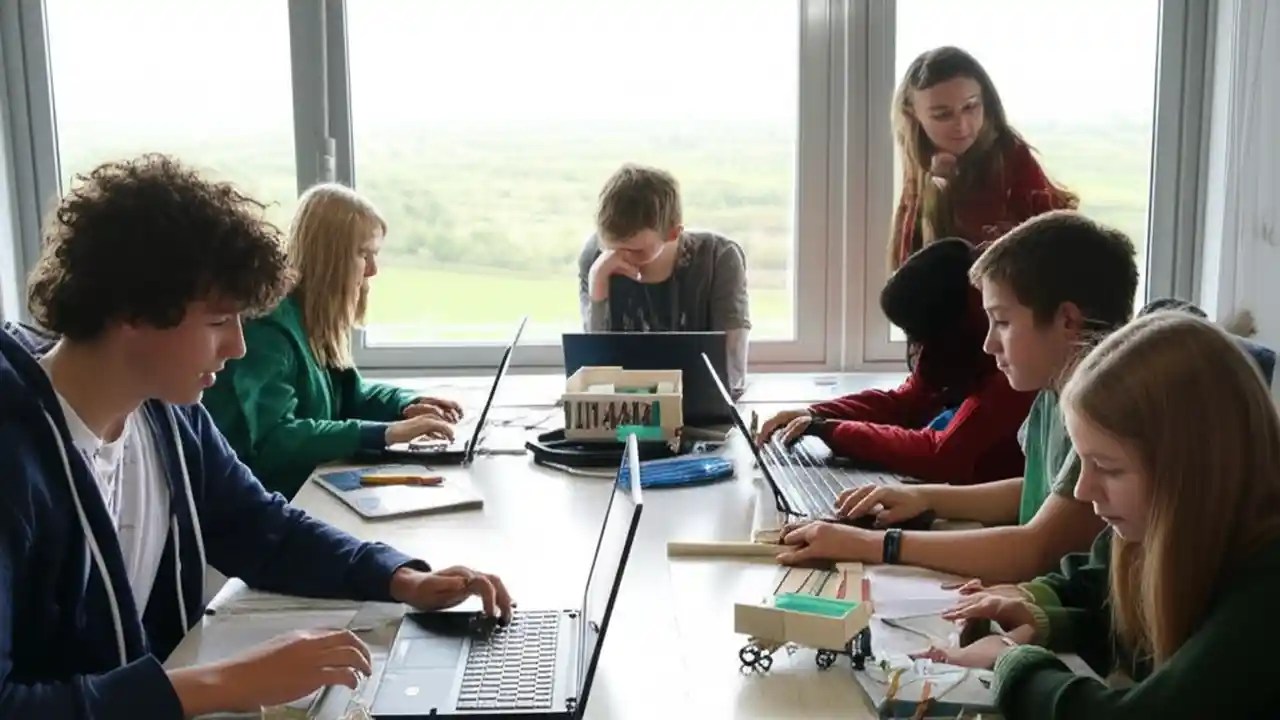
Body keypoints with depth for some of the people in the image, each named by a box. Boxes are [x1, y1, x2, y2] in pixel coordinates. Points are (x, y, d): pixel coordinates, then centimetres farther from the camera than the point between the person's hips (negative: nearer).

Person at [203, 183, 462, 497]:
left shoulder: (317, 320, 8)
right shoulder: (268, 326, -19)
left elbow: (348, 393, 21)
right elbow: (272, 440, -28)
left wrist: (407, 404, 1)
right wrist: (385, 433, -31)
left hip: (306, 489, 8)